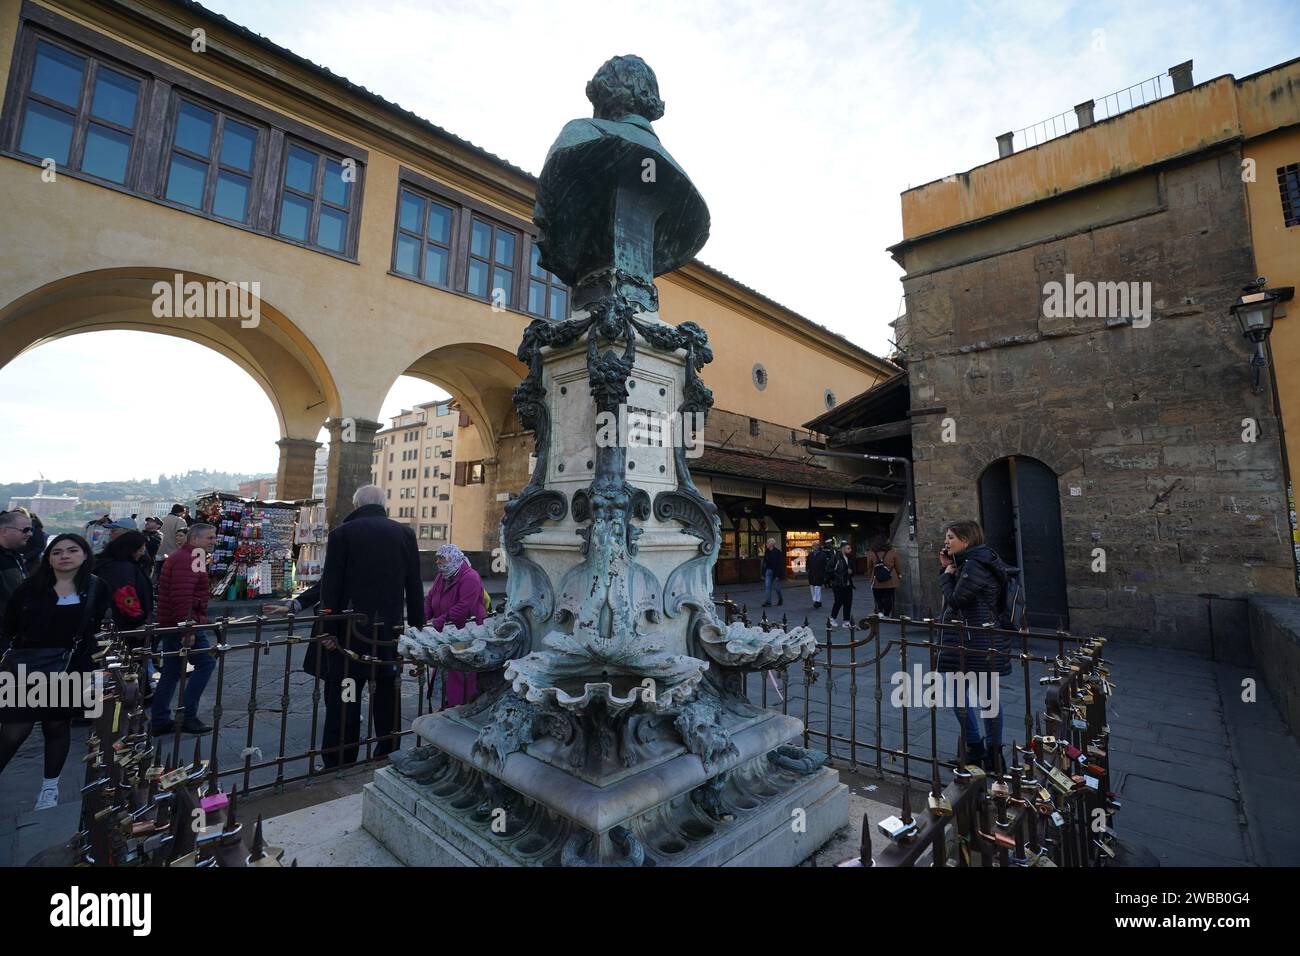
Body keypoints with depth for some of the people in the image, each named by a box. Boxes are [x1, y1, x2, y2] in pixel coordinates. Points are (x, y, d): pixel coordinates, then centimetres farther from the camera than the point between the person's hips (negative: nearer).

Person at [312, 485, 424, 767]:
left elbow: (330, 585, -7)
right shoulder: (404, 533, 4)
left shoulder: (342, 533, -3)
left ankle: (339, 765, 12)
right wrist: (417, 627, 9)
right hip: (390, 630, 3)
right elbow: (415, 587, 4)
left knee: (343, 701, 7)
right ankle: (388, 756, 27)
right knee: (387, 697, 16)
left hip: (350, 630, -3)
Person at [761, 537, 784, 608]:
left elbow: (779, 564, -15)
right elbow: (764, 563, 10)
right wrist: (763, 573, 8)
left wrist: (778, 575, -18)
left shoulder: (778, 552, -12)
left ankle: (780, 600, 30)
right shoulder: (766, 552, 6)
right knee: (767, 587, -3)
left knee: (777, 587, 8)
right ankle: (768, 602, -2)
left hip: (775, 572, -5)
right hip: (768, 571, 5)